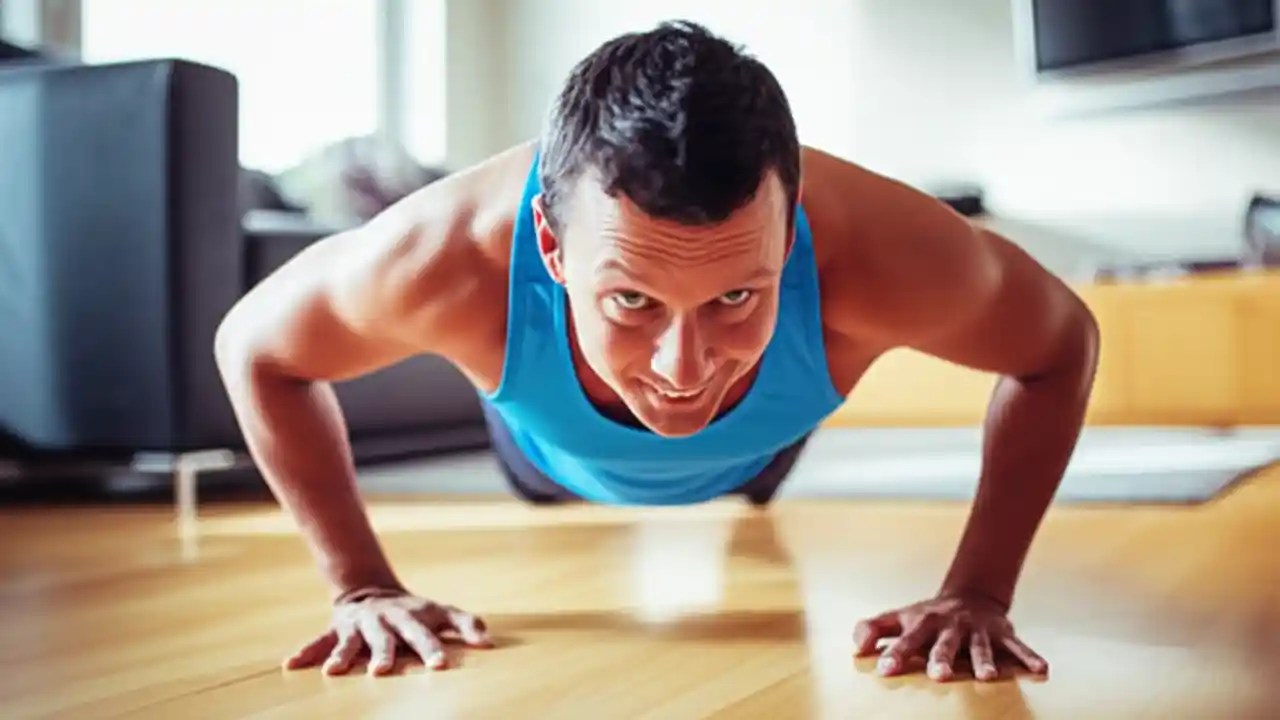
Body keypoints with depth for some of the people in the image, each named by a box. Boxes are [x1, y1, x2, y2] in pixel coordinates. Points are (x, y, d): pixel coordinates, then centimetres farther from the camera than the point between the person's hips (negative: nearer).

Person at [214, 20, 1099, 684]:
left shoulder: (875, 254, -49)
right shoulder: (445, 259, -49)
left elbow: (1063, 342, -26)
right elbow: (254, 348, -26)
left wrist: (980, 593, -29)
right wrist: (363, 586, -27)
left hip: (751, 454, 0)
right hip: (555, 446, 0)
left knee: (748, 507, 39)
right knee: (559, 519, 39)